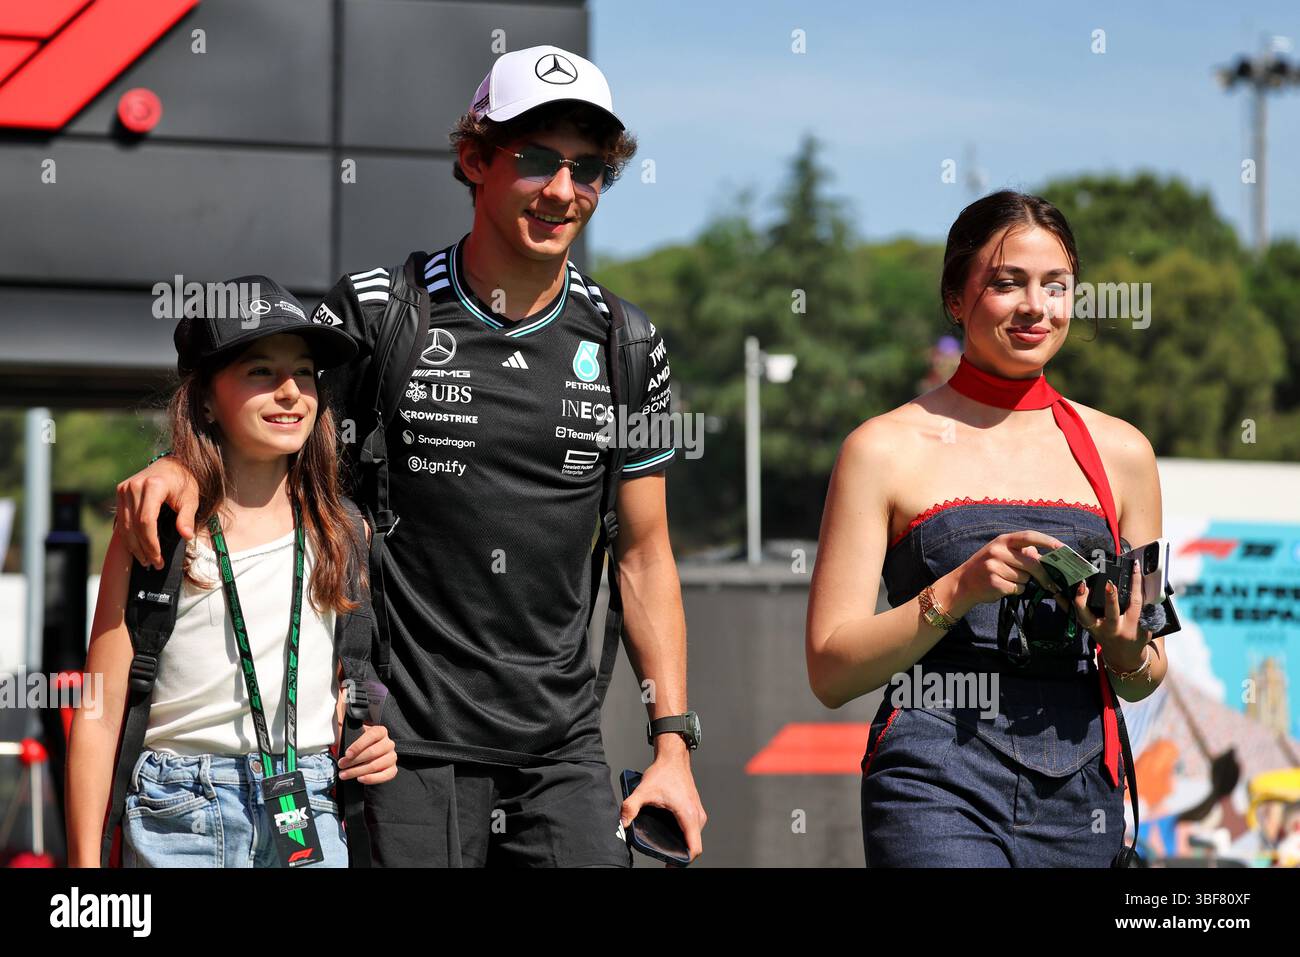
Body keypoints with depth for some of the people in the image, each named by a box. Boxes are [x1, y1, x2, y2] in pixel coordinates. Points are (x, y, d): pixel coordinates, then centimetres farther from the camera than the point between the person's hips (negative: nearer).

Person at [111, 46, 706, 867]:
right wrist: (184, 465, -17)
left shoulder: (627, 350, 5)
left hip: (565, 750, 3)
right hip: (413, 748, -3)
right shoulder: (376, 312, -3)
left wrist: (674, 740, 5)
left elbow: (645, 556, 10)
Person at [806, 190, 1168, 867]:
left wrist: (1127, 650, -4)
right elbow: (831, 672, -1)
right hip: (936, 788, -3)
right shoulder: (886, 450, 2)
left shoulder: (1119, 451, 12)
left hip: (1079, 798, 4)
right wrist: (958, 591, -14)